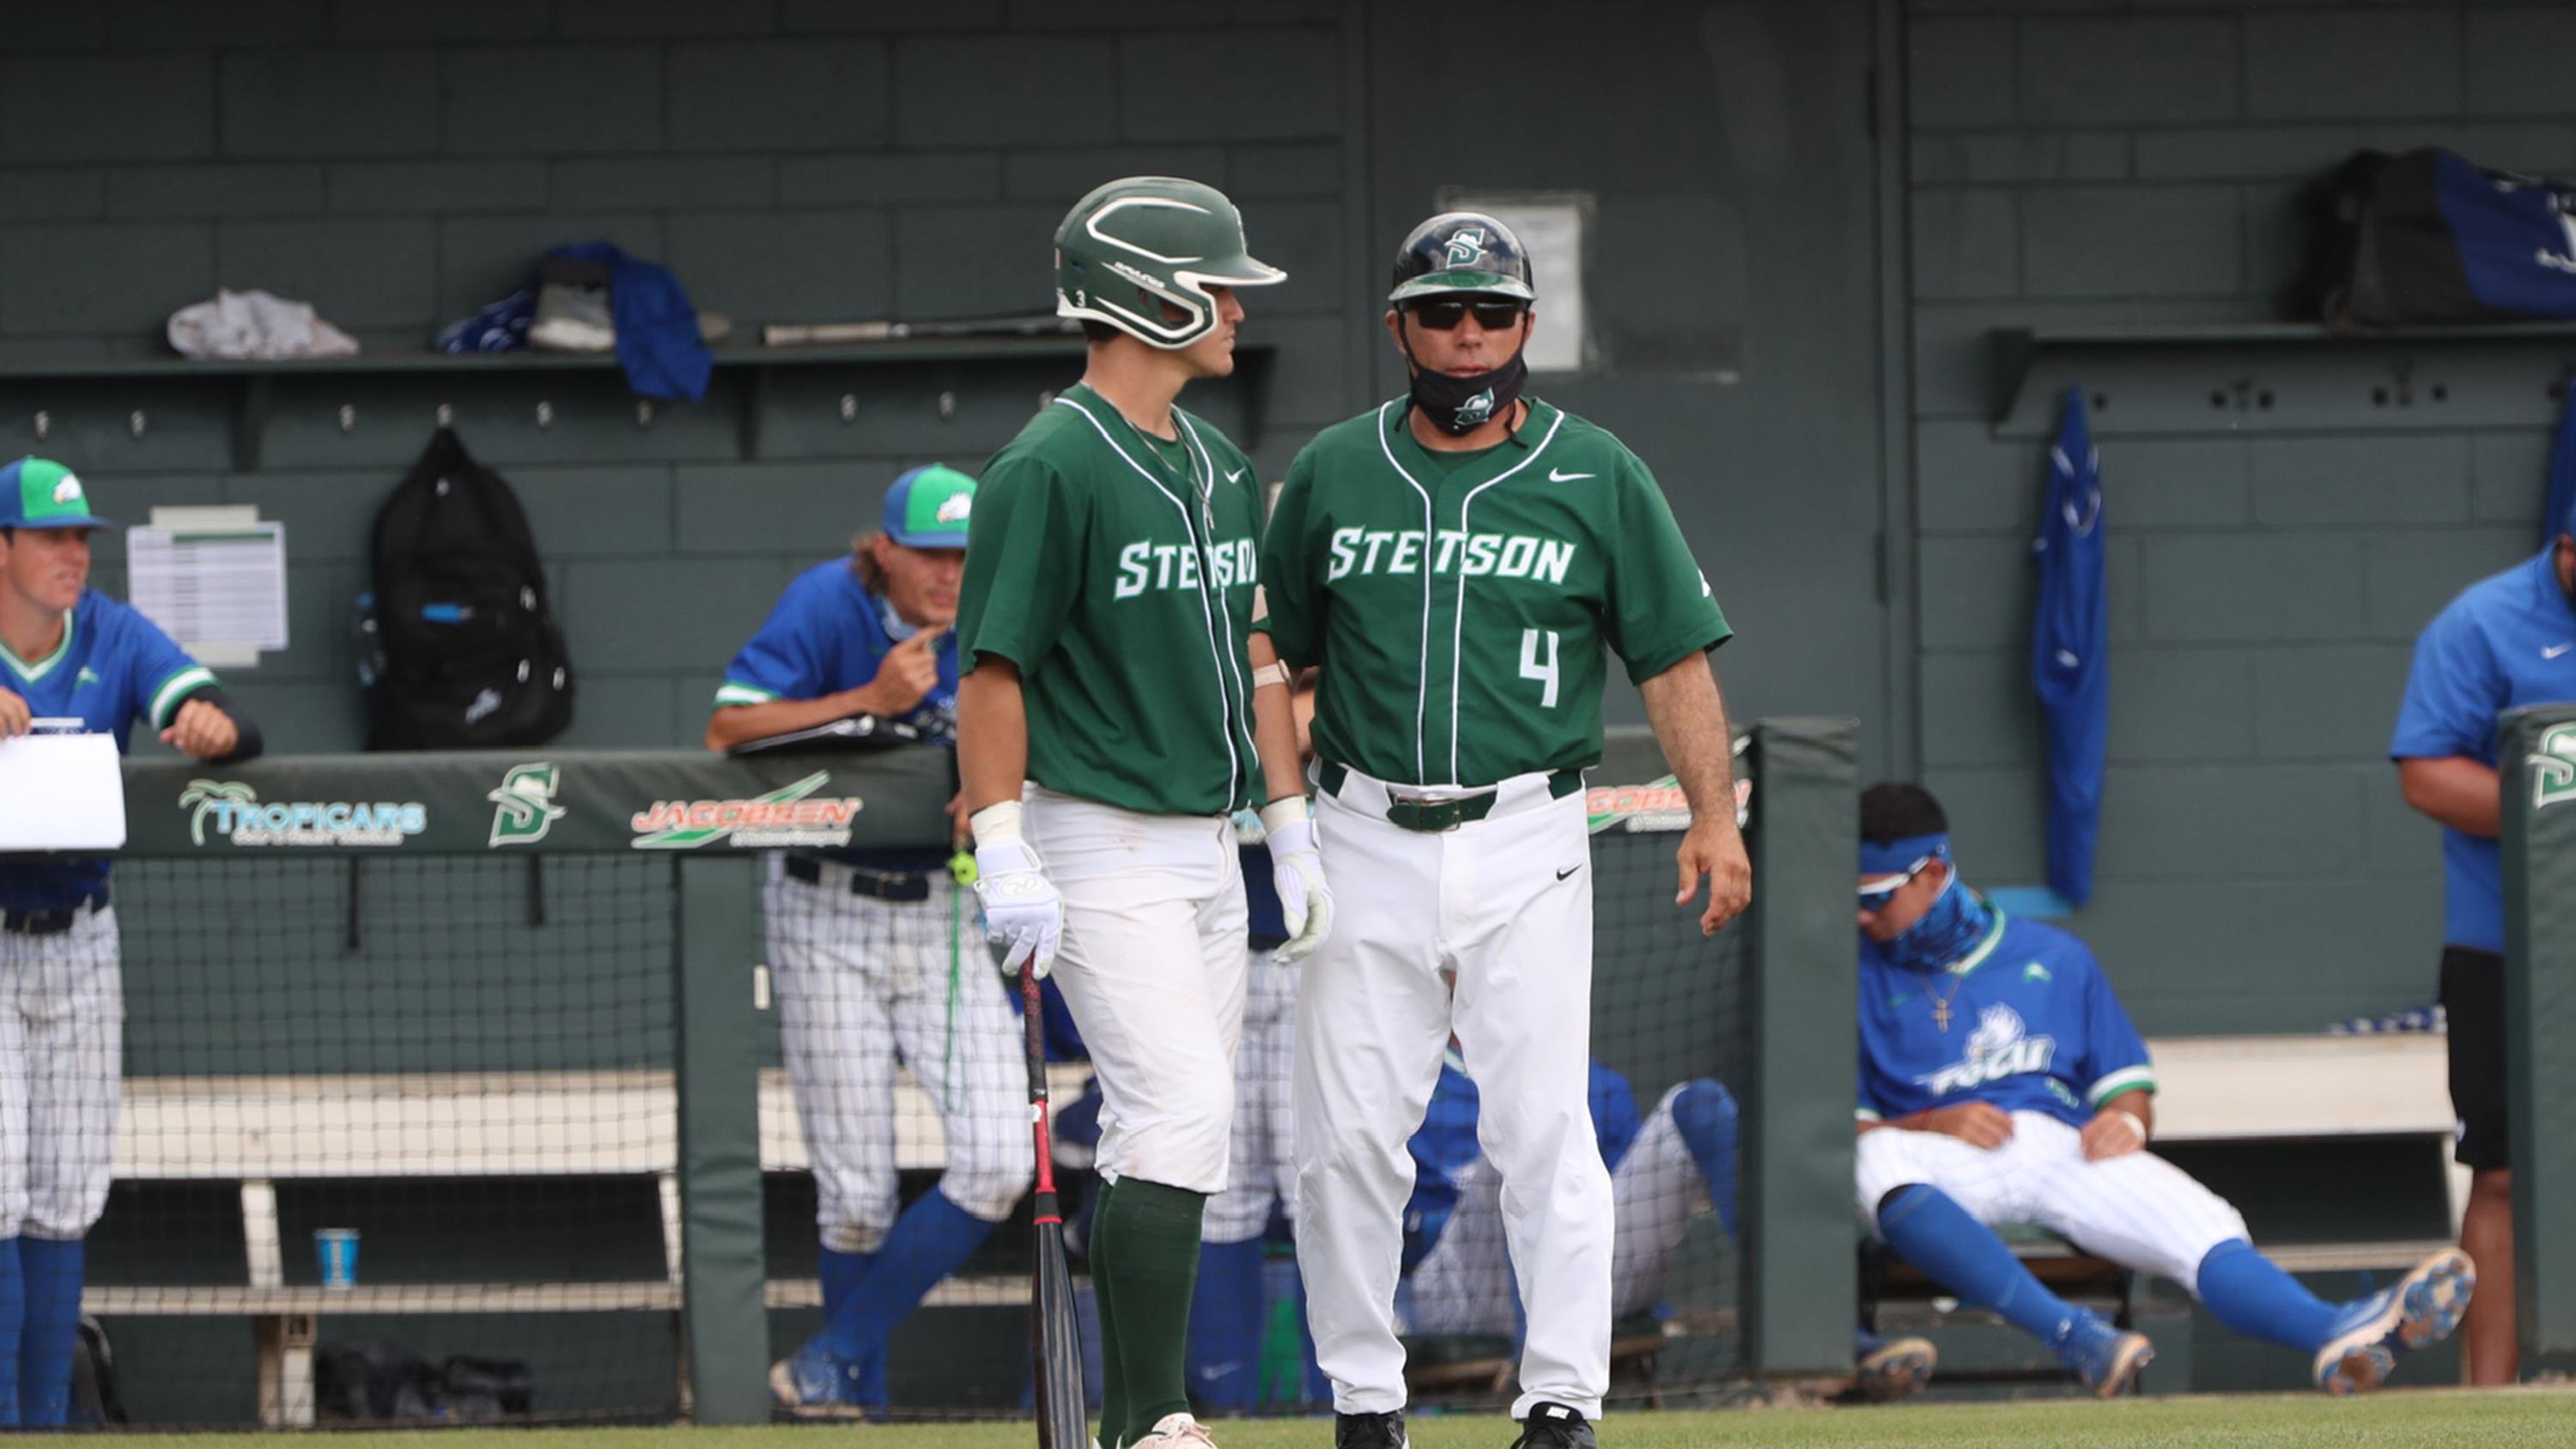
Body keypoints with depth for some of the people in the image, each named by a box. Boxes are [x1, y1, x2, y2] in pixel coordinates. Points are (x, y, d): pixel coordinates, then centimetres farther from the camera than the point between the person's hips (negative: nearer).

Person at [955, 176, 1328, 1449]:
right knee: (1183, 1108, -18)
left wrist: (1291, 830, 18)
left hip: (1207, 853, 9)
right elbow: (992, 668, -15)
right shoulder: (1050, 468, -13)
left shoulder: (1221, 466, 14)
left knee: (1162, 1138, 8)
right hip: (1101, 851, -9)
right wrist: (1003, 856, -21)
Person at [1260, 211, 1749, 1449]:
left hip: (1525, 846, -2)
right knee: (1347, 1137, 0)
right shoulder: (1333, 474, 9)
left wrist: (1714, 812, -6)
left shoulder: (1595, 477, 5)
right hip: (1367, 843, 2)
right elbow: (1268, 654, 15)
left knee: (1544, 1126, -9)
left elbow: (1673, 653, 4)